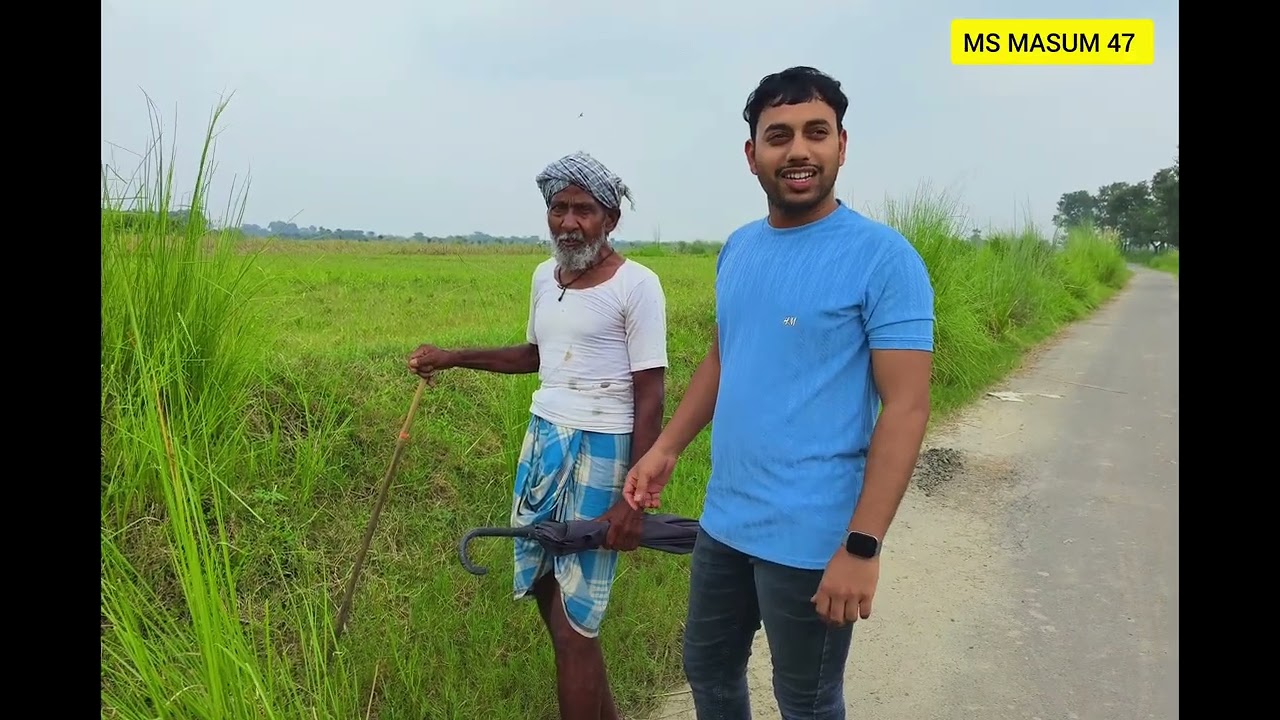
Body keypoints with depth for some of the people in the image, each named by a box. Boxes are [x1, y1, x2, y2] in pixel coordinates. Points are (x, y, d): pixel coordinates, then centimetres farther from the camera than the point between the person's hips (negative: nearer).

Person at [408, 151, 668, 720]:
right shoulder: (545, 276, 9)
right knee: (549, 597, 16)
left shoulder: (636, 285, -12)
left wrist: (634, 499, -18)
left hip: (600, 452, -7)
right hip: (542, 440, 8)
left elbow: (650, 396, -14)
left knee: (572, 624, -4)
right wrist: (452, 358, 18)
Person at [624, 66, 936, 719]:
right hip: (723, 522, 7)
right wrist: (665, 449, 9)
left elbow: (906, 406, -18)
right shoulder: (739, 247, 6)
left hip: (811, 541, -6)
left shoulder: (883, 257, -14)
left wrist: (862, 545, -22)